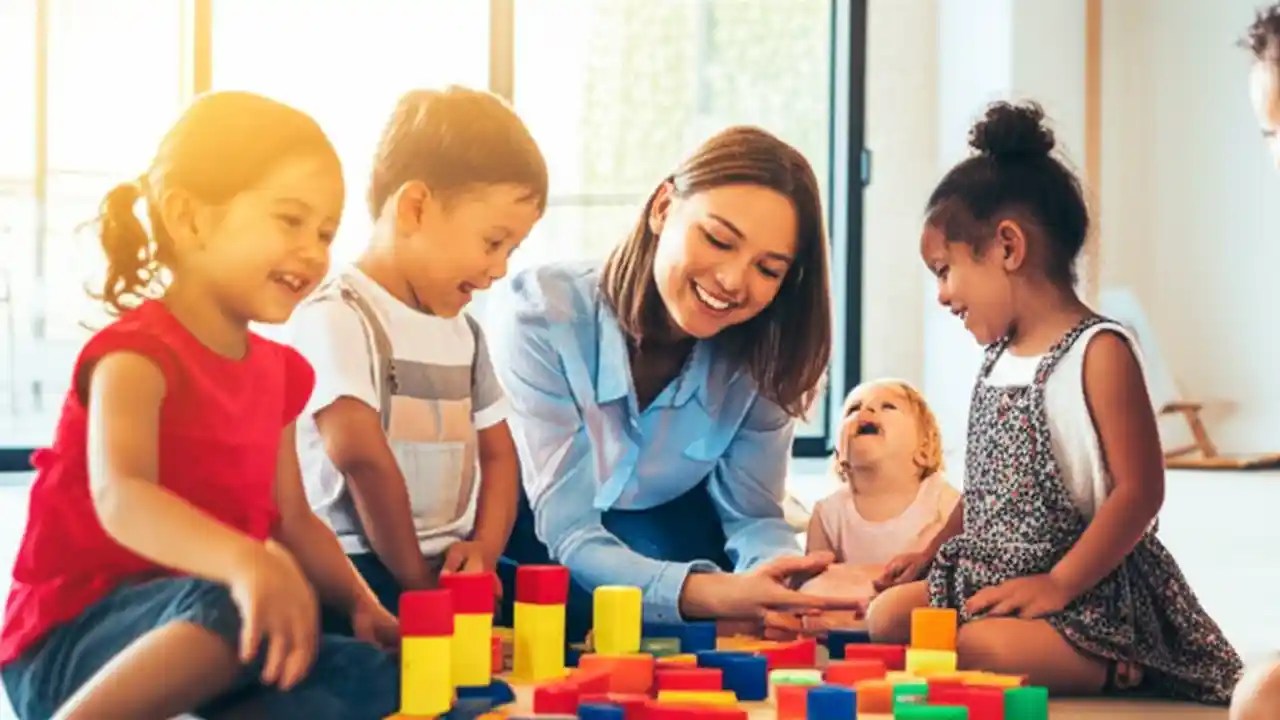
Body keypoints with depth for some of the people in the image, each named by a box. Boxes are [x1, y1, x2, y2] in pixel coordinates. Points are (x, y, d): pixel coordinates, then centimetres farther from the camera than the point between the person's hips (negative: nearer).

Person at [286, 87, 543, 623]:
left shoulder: (462, 330, 18)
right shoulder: (336, 317, -11)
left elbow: (497, 452, 19)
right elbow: (360, 452, -22)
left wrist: (483, 550, -1)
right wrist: (415, 578, -18)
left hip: (450, 567, 8)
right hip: (358, 569, -8)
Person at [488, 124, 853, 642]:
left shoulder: (761, 356, -16)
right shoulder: (543, 316, -31)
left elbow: (753, 516, -11)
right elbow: (571, 537, -35)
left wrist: (782, 575, -38)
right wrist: (715, 593, -53)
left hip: (666, 539, 3)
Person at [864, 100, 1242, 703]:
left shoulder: (1098, 353, -13)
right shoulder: (1001, 357, 14)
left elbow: (1139, 490, -18)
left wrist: (1057, 585, -21)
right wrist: (931, 553, 16)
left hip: (1090, 597, -10)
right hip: (987, 579, 10)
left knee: (982, 649, -33)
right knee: (886, 615, -5)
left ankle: (1107, 671, -9)